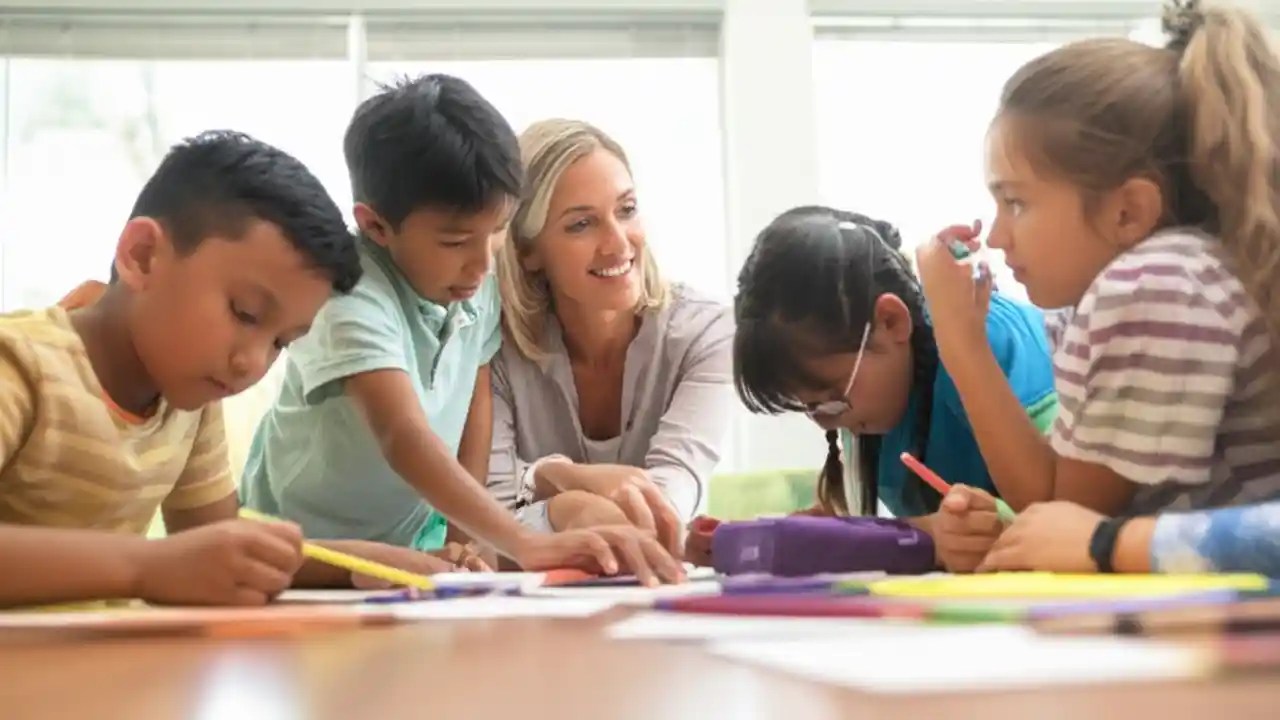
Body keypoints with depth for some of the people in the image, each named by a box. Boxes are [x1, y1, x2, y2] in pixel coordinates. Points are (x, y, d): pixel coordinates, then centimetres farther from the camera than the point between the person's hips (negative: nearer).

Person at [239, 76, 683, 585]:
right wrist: (522, 543, -54)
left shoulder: (479, 283, -10)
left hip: (416, 545, 4)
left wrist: (468, 535, -3)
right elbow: (403, 437, -43)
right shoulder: (351, 296, -30)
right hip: (307, 552, -4)